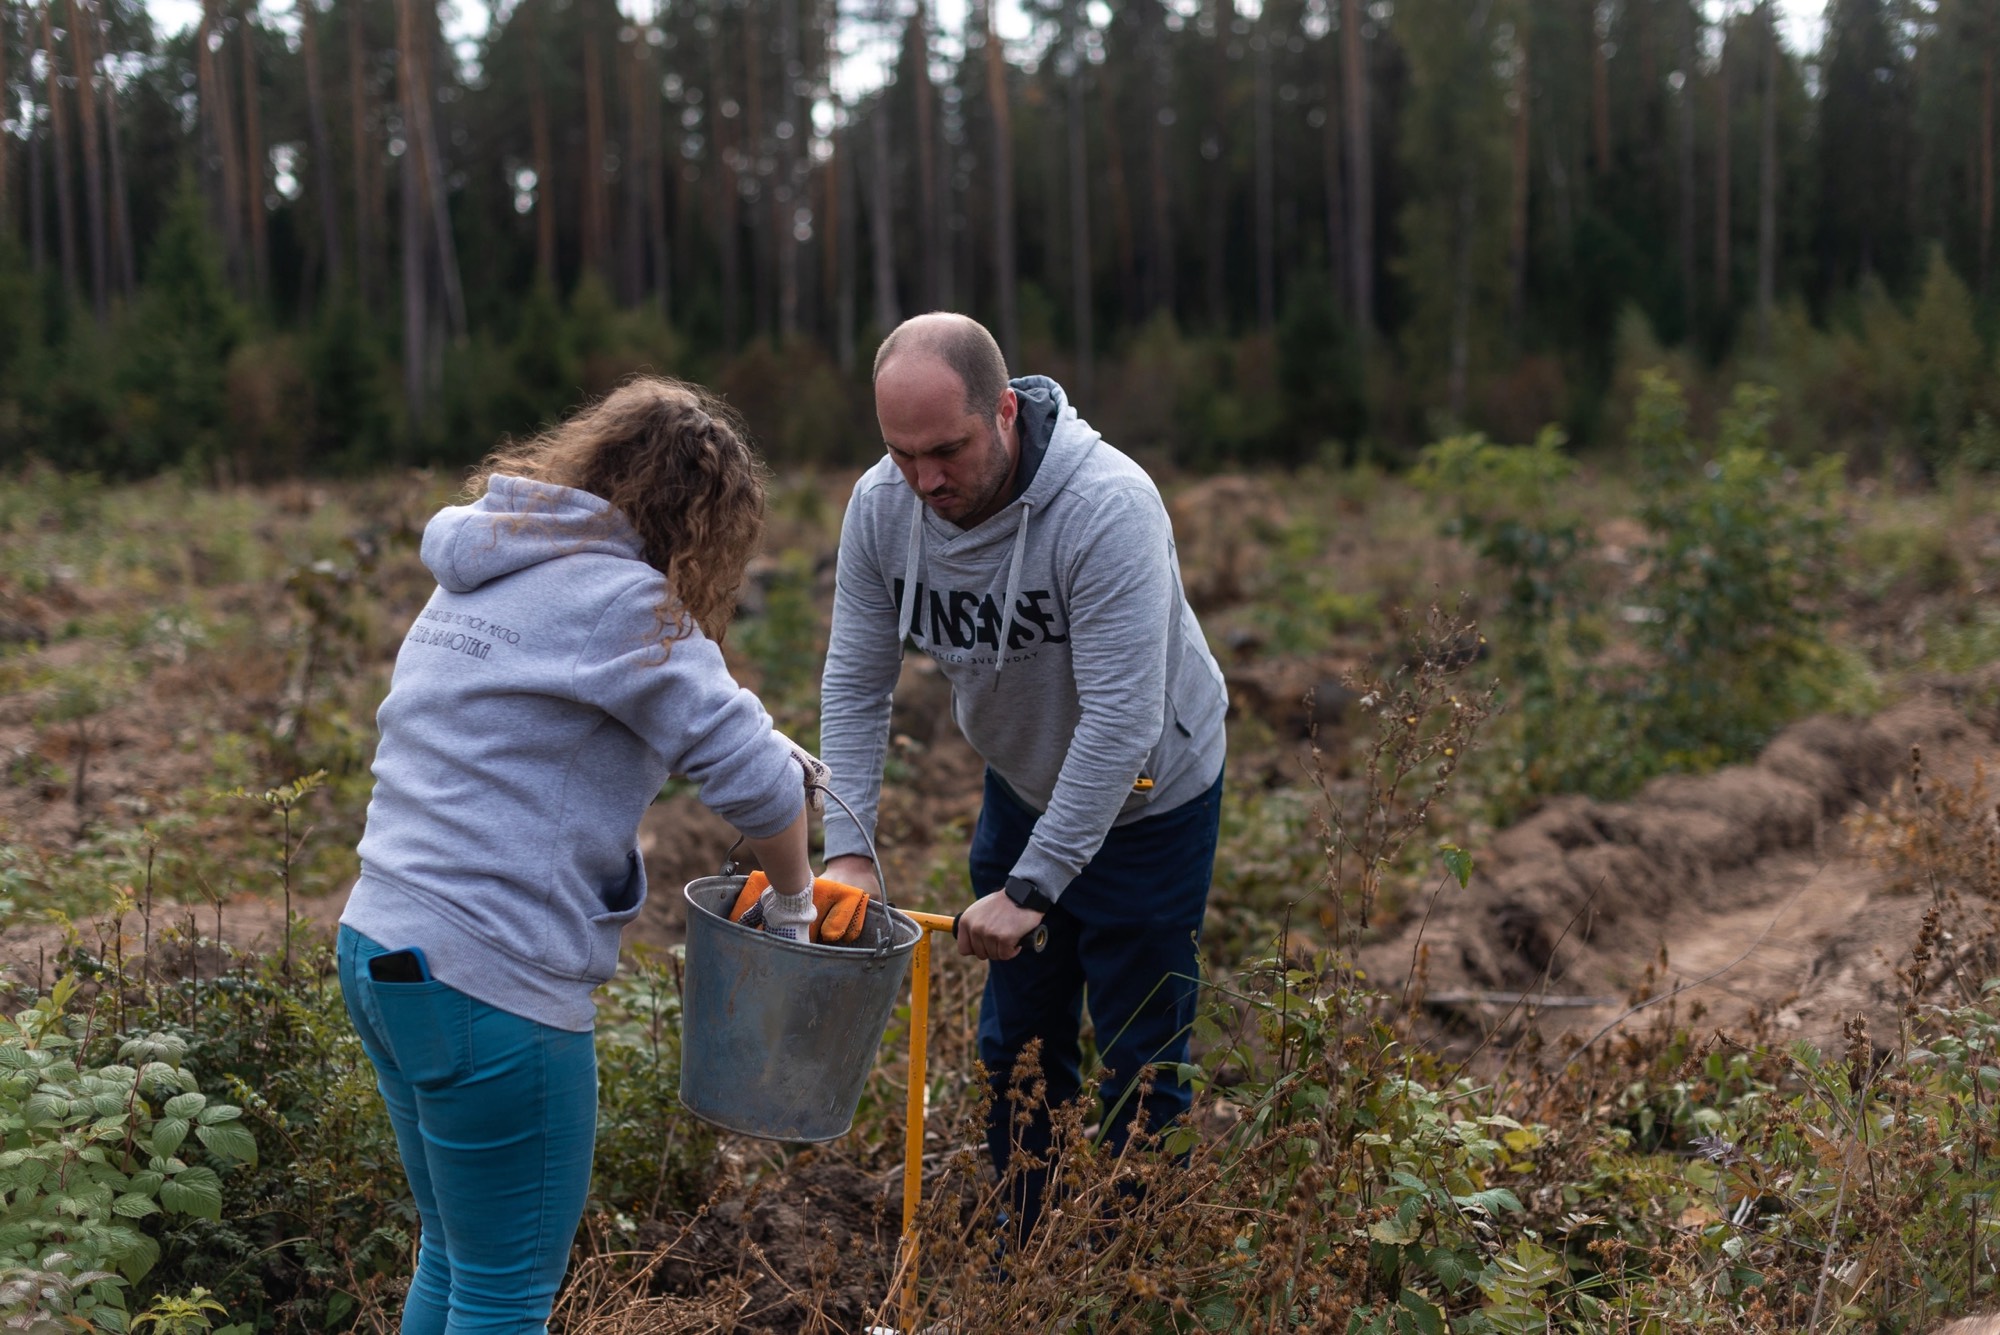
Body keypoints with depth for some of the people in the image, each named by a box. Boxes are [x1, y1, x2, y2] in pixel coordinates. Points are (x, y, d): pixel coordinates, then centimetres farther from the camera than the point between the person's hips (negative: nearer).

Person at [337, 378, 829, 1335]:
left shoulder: (484, 575, 14)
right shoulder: (618, 599, -13)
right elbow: (754, 780, -13)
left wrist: (755, 744, 18)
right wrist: (791, 906, 4)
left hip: (378, 946, 9)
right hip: (488, 986, -9)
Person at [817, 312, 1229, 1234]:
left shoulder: (1109, 507, -35)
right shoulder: (880, 507, -17)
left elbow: (1120, 719, -37)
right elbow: (855, 683, -10)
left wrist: (1030, 888, -37)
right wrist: (848, 848, -21)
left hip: (1147, 800, -5)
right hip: (1020, 786, 5)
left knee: (1139, 1062, 2)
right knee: (1017, 1040, 15)